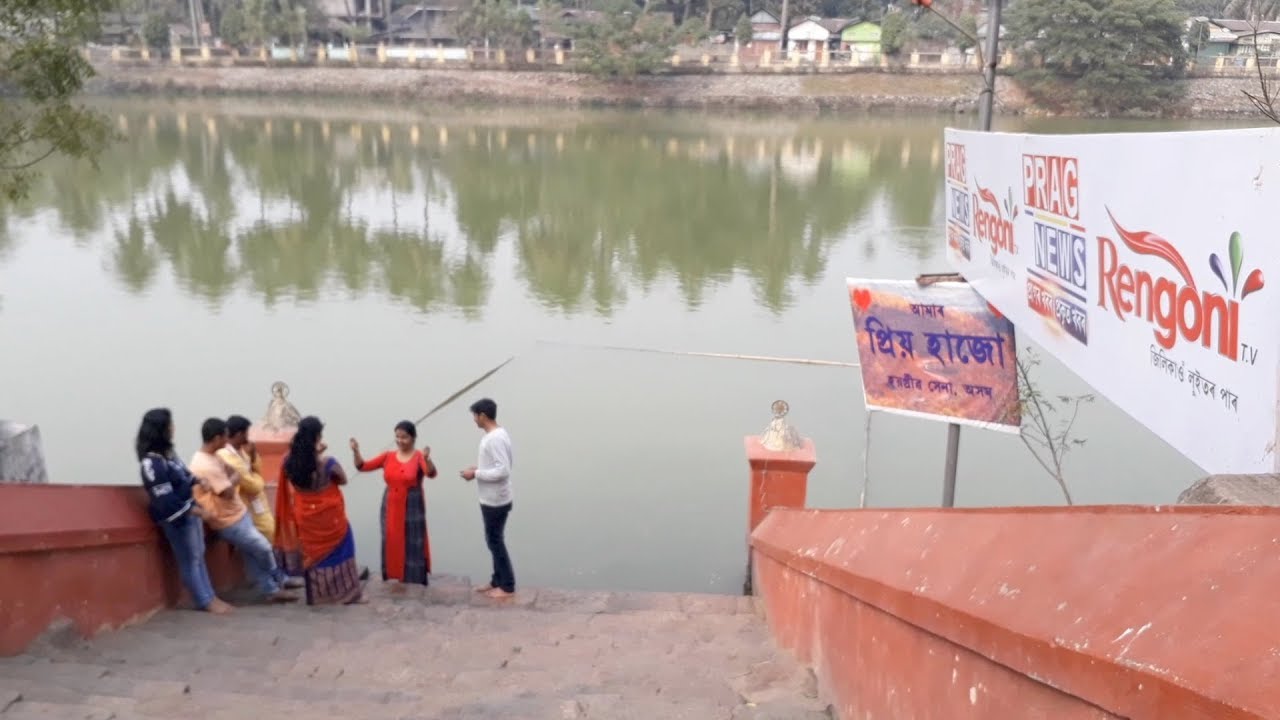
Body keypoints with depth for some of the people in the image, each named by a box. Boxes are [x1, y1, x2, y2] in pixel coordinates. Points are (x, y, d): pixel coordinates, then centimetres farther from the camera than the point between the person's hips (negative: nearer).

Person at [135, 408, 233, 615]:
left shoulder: (167, 452, 6)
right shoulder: (151, 462, -23)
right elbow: (164, 497, -24)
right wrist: (192, 509, -22)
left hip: (190, 509, 9)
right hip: (176, 517, -9)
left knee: (198, 555, 15)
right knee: (189, 560, 3)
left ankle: (210, 597, 23)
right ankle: (205, 601, 12)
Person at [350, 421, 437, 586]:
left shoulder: (419, 457, -10)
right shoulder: (388, 456, 3)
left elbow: (431, 473, -28)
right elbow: (363, 466, 5)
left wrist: (427, 459, -49)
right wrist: (355, 451, -13)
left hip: (412, 509, -4)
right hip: (390, 509, 5)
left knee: (412, 546, -1)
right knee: (392, 545, 9)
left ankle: (416, 584, 7)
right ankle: (395, 579, 19)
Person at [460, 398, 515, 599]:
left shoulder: (495, 438, -23)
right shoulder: (494, 435, 9)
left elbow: (503, 471, -27)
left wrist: (476, 474, -19)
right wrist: (478, 468, 8)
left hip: (495, 501, -10)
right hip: (491, 499, 10)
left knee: (495, 541, -1)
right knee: (494, 540, 17)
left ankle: (507, 586, 8)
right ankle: (497, 581, 28)